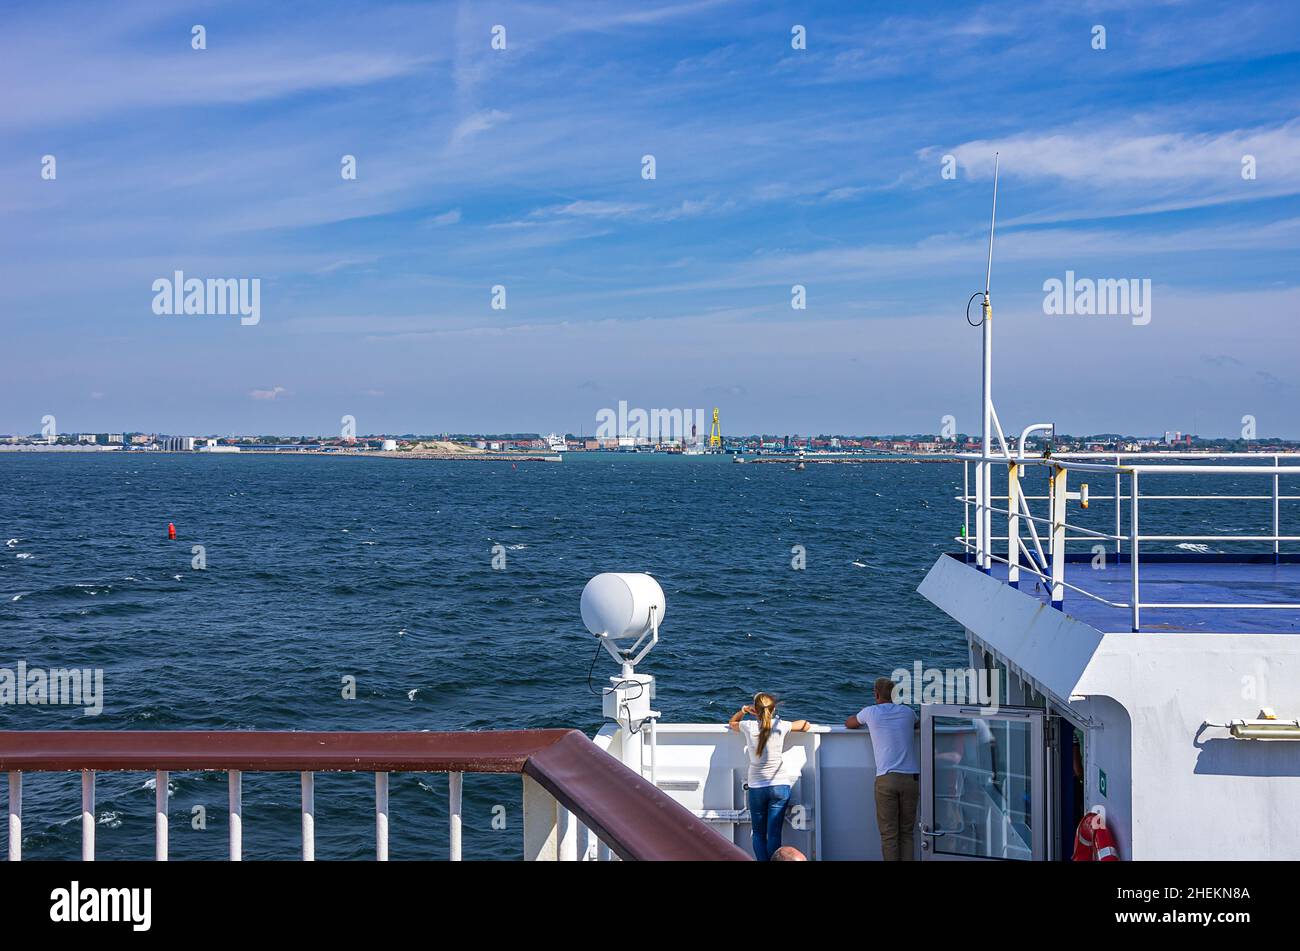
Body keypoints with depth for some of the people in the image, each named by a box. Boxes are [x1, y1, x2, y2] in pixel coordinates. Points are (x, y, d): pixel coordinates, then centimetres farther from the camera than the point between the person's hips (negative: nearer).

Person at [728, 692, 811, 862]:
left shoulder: (749, 727, -2)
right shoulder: (780, 726, -4)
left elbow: (731, 723, 20)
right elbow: (806, 725, 12)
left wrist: (744, 709, 11)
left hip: (756, 787, 0)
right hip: (780, 786, 0)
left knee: (758, 834, 9)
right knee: (774, 834, -1)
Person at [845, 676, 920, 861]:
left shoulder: (871, 712, 5)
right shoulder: (907, 712, 13)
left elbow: (849, 724, 25)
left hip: (886, 778, -2)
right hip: (911, 778, 2)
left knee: (889, 834, 0)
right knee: (907, 832, 8)